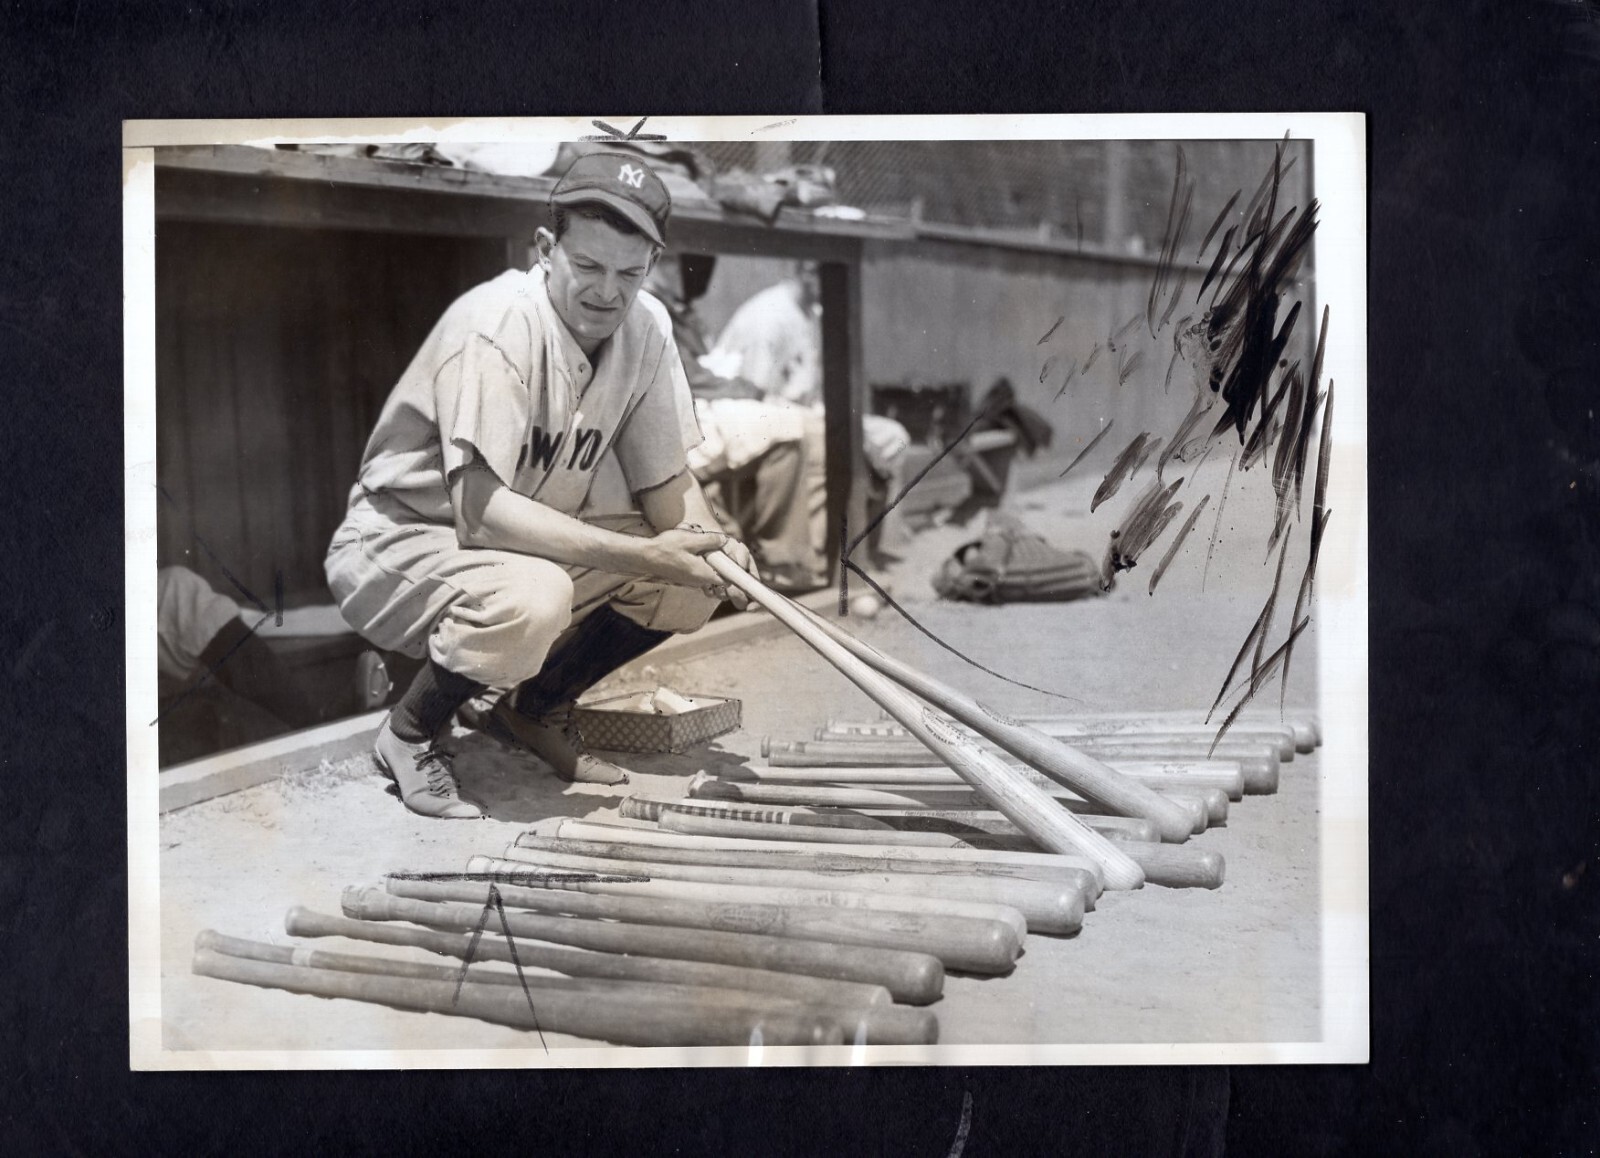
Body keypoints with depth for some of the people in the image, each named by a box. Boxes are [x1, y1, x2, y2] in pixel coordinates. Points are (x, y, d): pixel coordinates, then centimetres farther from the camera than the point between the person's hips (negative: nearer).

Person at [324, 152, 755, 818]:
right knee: (530, 599, -37)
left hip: (537, 538, 7)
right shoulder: (497, 326, -27)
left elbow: (666, 480, 1)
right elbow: (480, 509, -36)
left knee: (694, 576, -9)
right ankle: (411, 732, -7)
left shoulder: (644, 327, -7)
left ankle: (536, 708, 9)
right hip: (402, 542, -7)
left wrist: (711, 546, -22)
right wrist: (644, 556, -39)